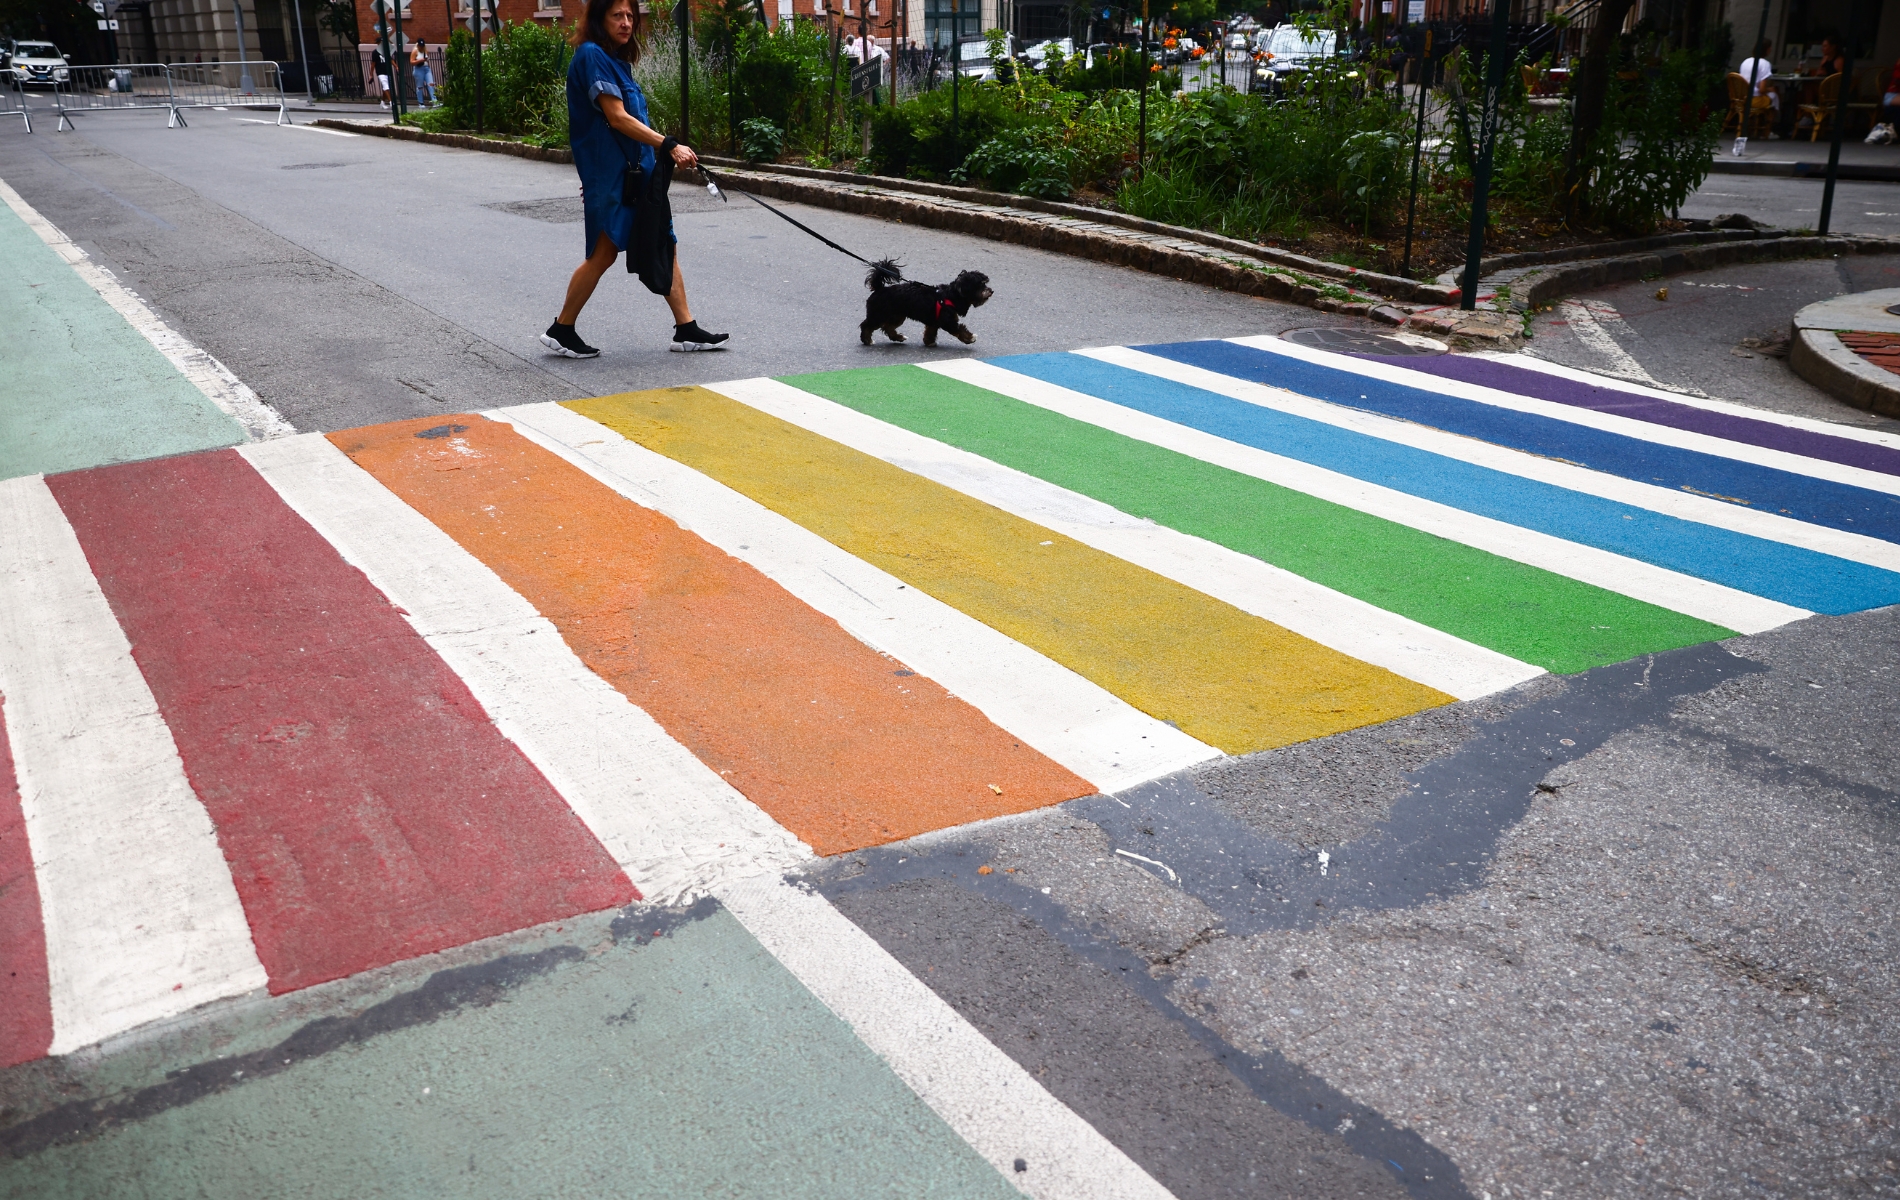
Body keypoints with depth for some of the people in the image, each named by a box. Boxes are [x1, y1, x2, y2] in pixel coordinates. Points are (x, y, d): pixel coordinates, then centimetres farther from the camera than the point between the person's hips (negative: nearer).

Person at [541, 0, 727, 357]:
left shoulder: (616, 59, 15)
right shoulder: (592, 55, -13)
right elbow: (616, 117, -21)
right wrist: (669, 146, -24)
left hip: (636, 170, 9)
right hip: (609, 172, -9)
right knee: (604, 253, -5)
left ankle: (686, 329, 10)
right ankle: (561, 331, 7)